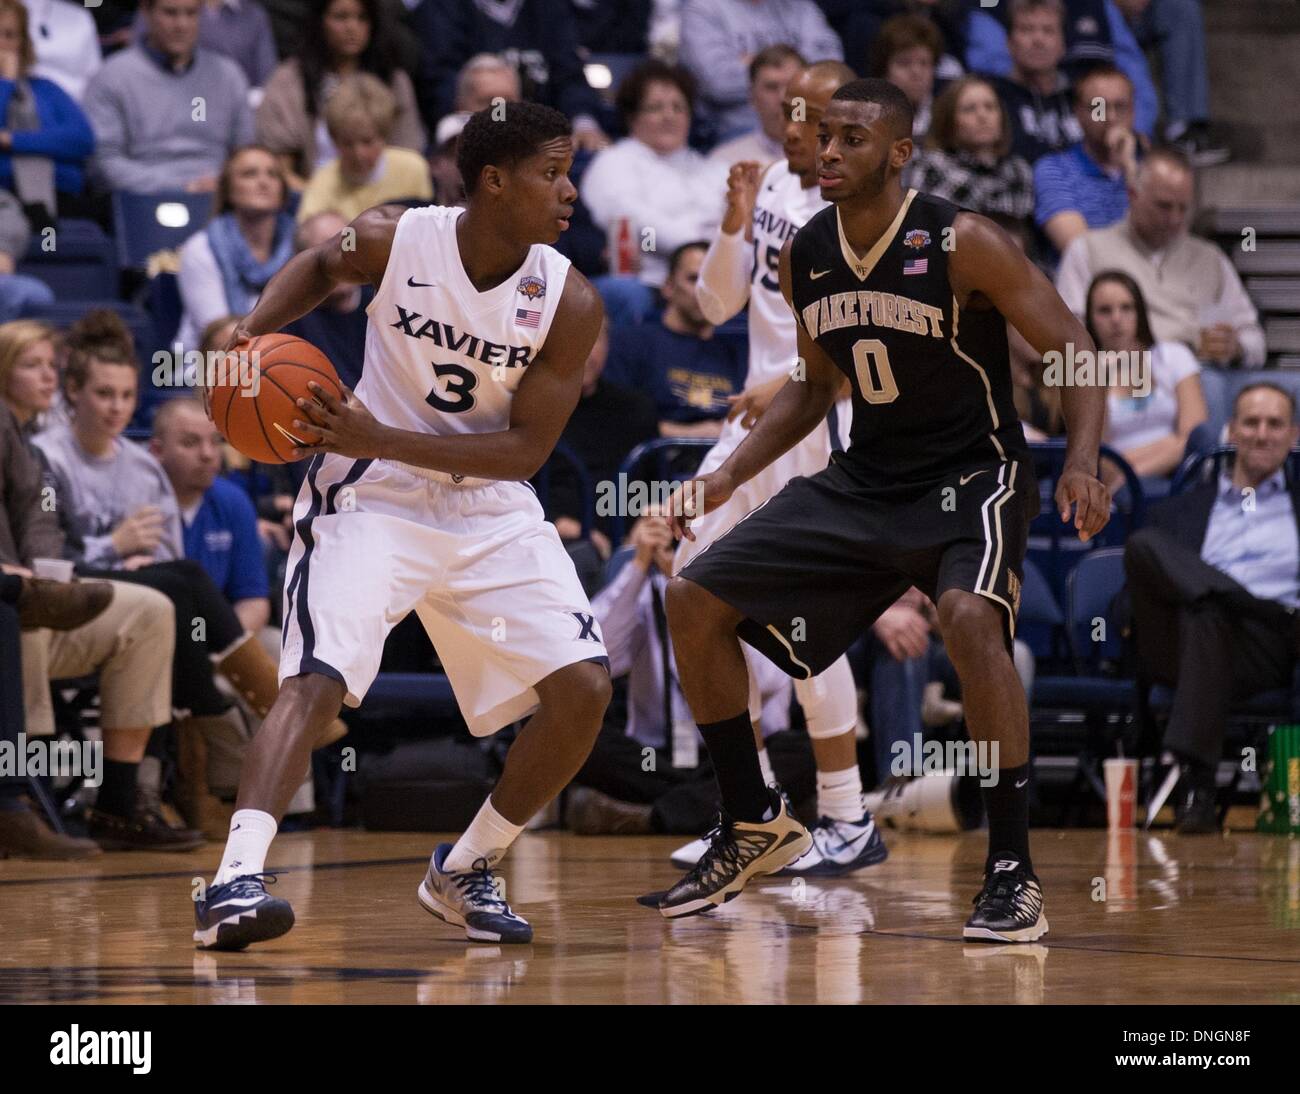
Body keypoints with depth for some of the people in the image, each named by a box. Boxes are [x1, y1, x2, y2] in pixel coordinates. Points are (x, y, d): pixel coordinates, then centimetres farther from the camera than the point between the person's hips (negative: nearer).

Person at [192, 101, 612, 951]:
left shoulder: (570, 301, -13)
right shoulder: (395, 240, -14)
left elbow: (527, 450, -14)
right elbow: (322, 265, 12)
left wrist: (381, 439, -24)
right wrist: (256, 329, -8)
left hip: (492, 509, 3)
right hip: (374, 496, -3)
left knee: (584, 687, -8)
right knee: (318, 677, -23)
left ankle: (465, 870, 10)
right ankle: (236, 881, -31)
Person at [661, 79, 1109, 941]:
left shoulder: (964, 244, -17)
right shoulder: (805, 256, 1)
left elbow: (1075, 353, -15)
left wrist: (1083, 463, -30)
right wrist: (730, 475, 8)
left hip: (972, 478, -7)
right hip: (863, 481, 7)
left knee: (971, 621, -36)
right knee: (695, 601, 1)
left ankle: (1013, 873, -25)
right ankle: (754, 827, 18)